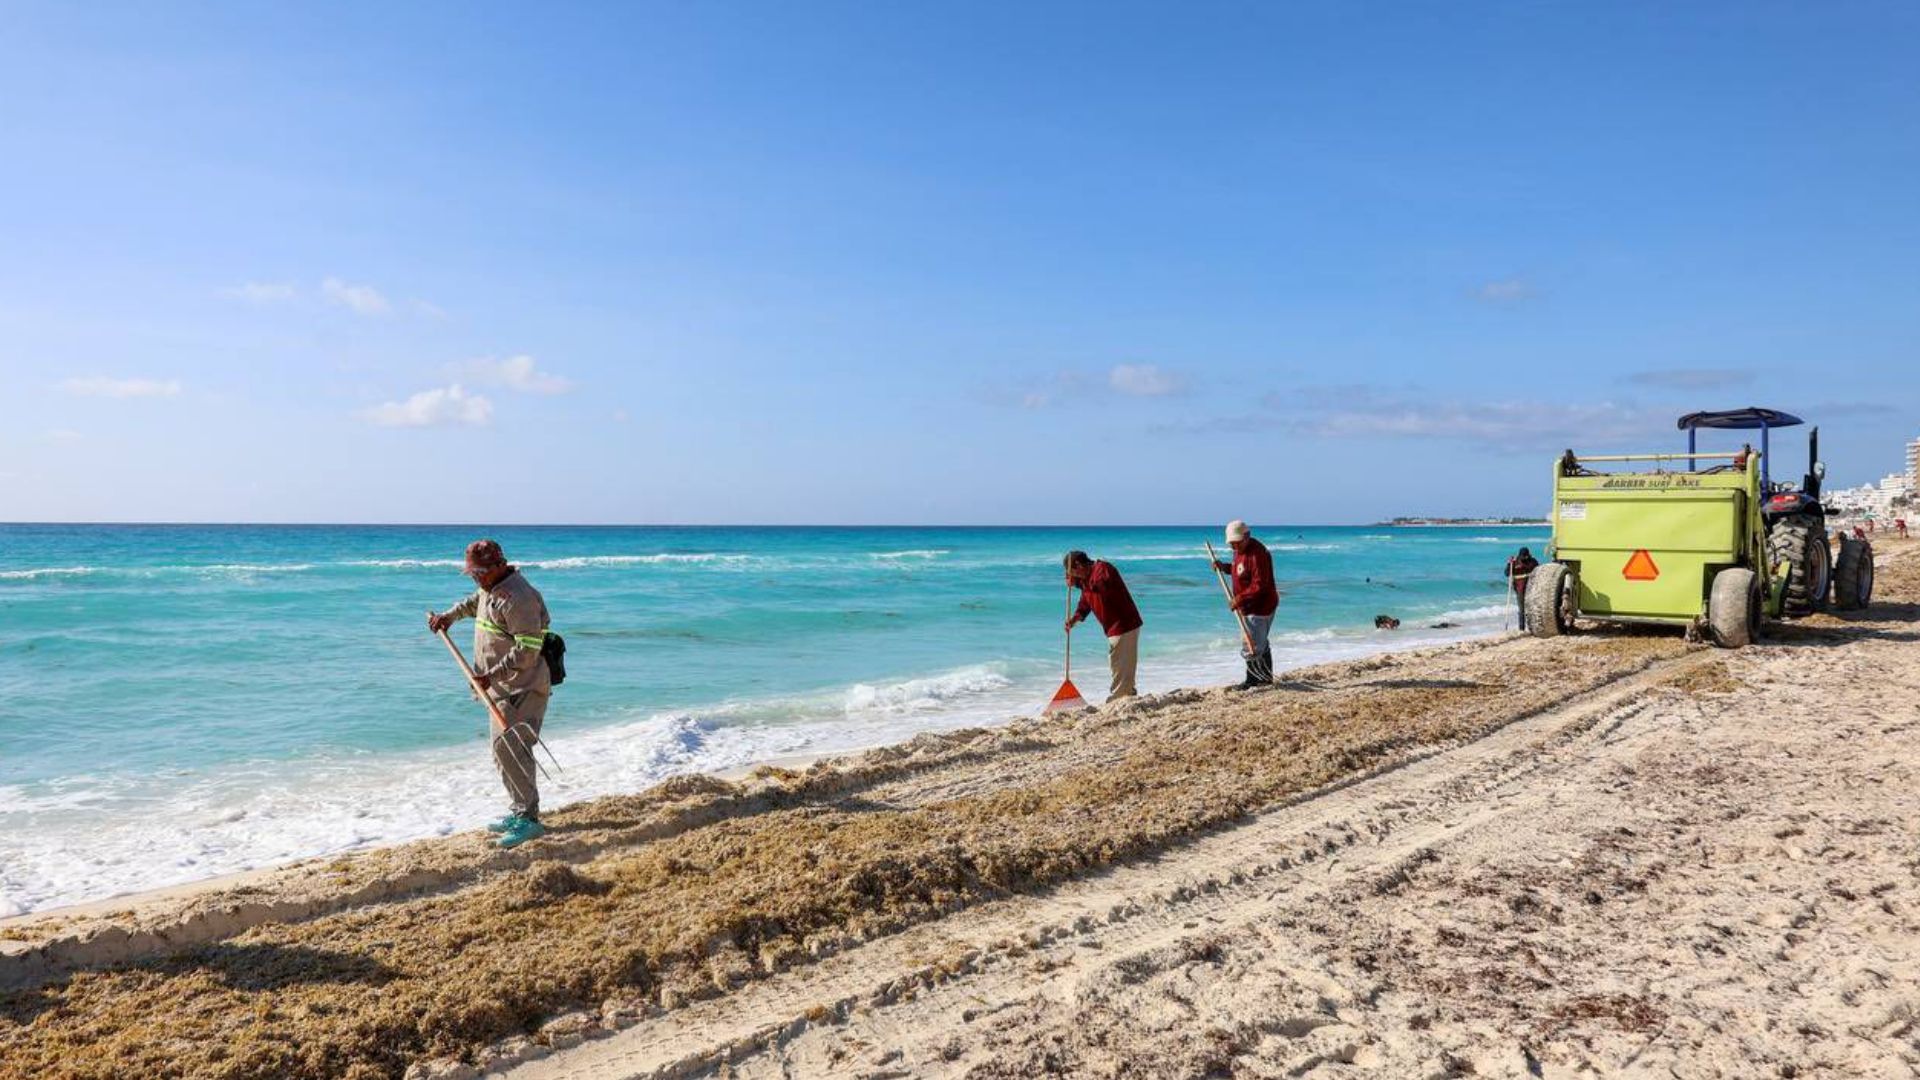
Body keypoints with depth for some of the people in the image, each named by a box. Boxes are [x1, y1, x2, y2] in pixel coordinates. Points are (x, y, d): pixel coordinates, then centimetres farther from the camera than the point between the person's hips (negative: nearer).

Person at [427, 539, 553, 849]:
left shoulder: (517, 597, -20)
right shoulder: (491, 588, 13)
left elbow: (527, 651, -24)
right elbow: (475, 601, 39)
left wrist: (491, 675, -24)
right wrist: (449, 616, 23)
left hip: (523, 688, -10)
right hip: (502, 688, 10)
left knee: (509, 747, -18)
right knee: (503, 750, 12)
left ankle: (528, 818, -16)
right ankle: (518, 812, 20)